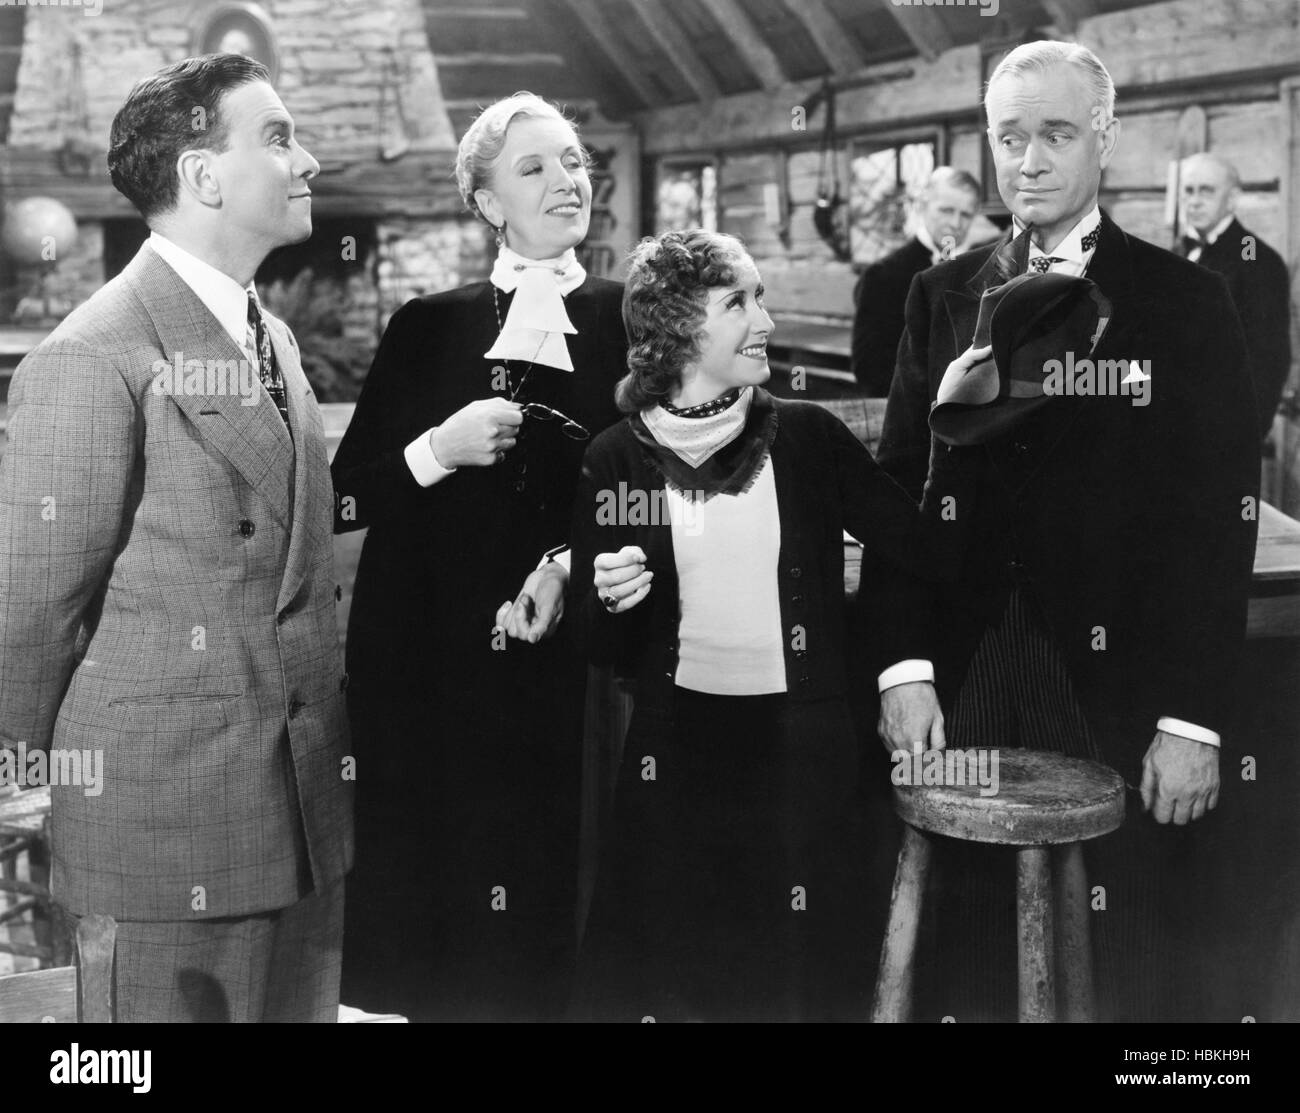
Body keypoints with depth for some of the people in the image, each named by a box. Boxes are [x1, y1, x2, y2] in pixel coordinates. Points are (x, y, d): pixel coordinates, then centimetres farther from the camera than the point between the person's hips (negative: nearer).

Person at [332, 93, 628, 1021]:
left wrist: (570, 564, -10)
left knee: (560, 893, -2)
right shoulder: (427, 328, 10)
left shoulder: (629, 320, 7)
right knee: (444, 901, 1)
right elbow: (347, 496, 7)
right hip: (433, 664, 1)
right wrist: (438, 448, -9)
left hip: (574, 656, -1)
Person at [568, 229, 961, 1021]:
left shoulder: (806, 436, -1)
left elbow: (909, 547, 10)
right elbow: (600, 646, 6)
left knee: (809, 979, 6)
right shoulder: (617, 460, -1)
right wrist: (610, 600, -15)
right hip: (675, 754, 0)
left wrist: (907, 672, 2)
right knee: (677, 976, 6)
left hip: (804, 751, 0)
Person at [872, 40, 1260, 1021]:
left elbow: (1219, 516, -5)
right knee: (968, 954, 10)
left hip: (1122, 691, -2)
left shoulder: (1184, 300, -1)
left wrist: (1193, 719, -10)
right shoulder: (944, 296, 8)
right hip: (967, 682, 2)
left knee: (1140, 970, 6)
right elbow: (897, 485, 6)